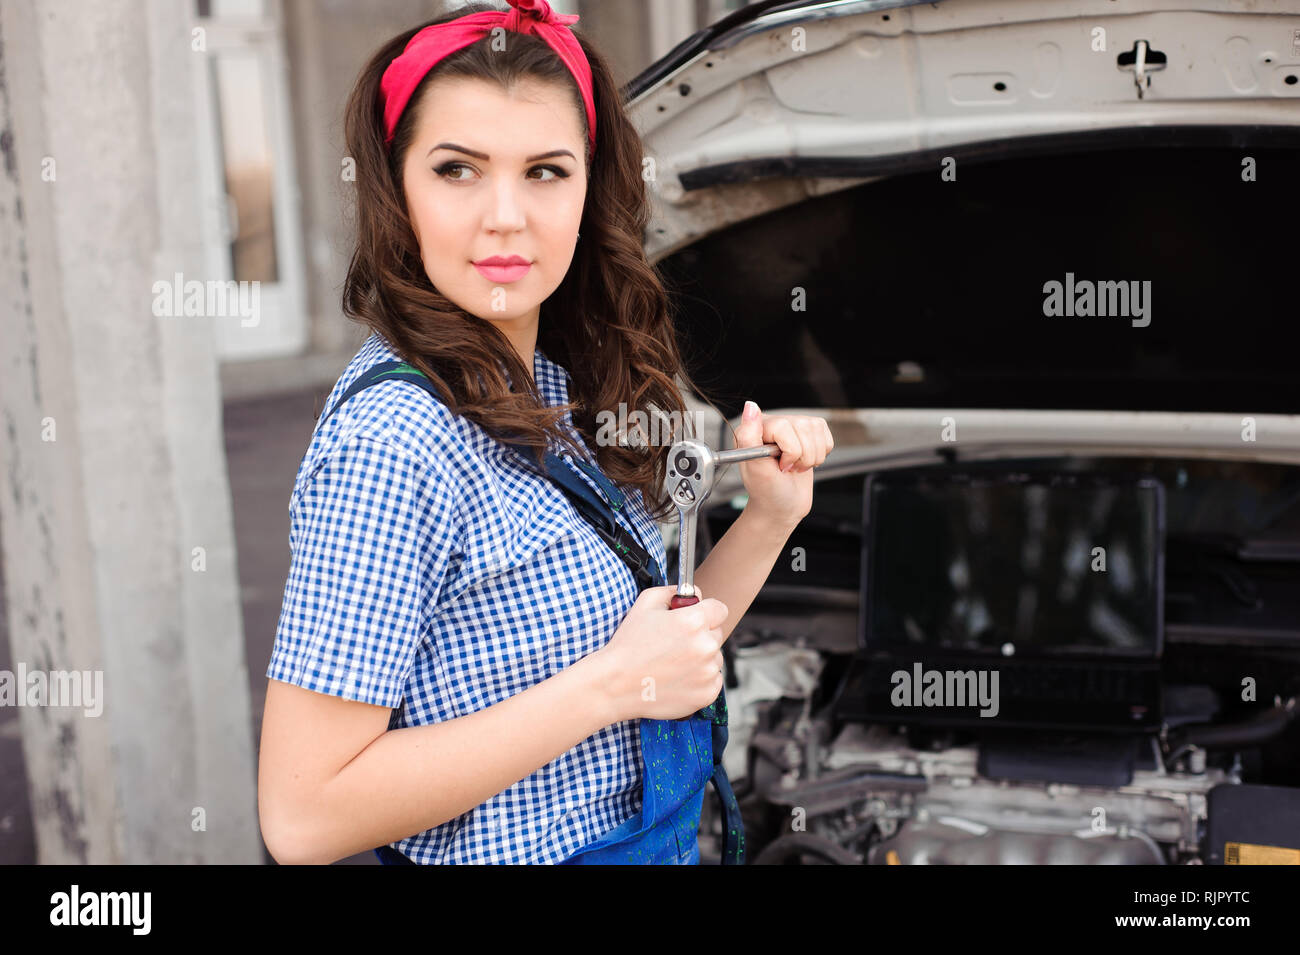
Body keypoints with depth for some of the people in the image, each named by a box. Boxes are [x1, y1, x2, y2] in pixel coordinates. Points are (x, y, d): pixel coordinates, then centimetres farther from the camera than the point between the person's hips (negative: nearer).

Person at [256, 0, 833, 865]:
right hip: (500, 855, -7)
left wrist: (769, 518, -8)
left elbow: (663, 662, 5)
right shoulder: (393, 445, -24)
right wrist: (612, 685, -26)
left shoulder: (561, 388, -1)